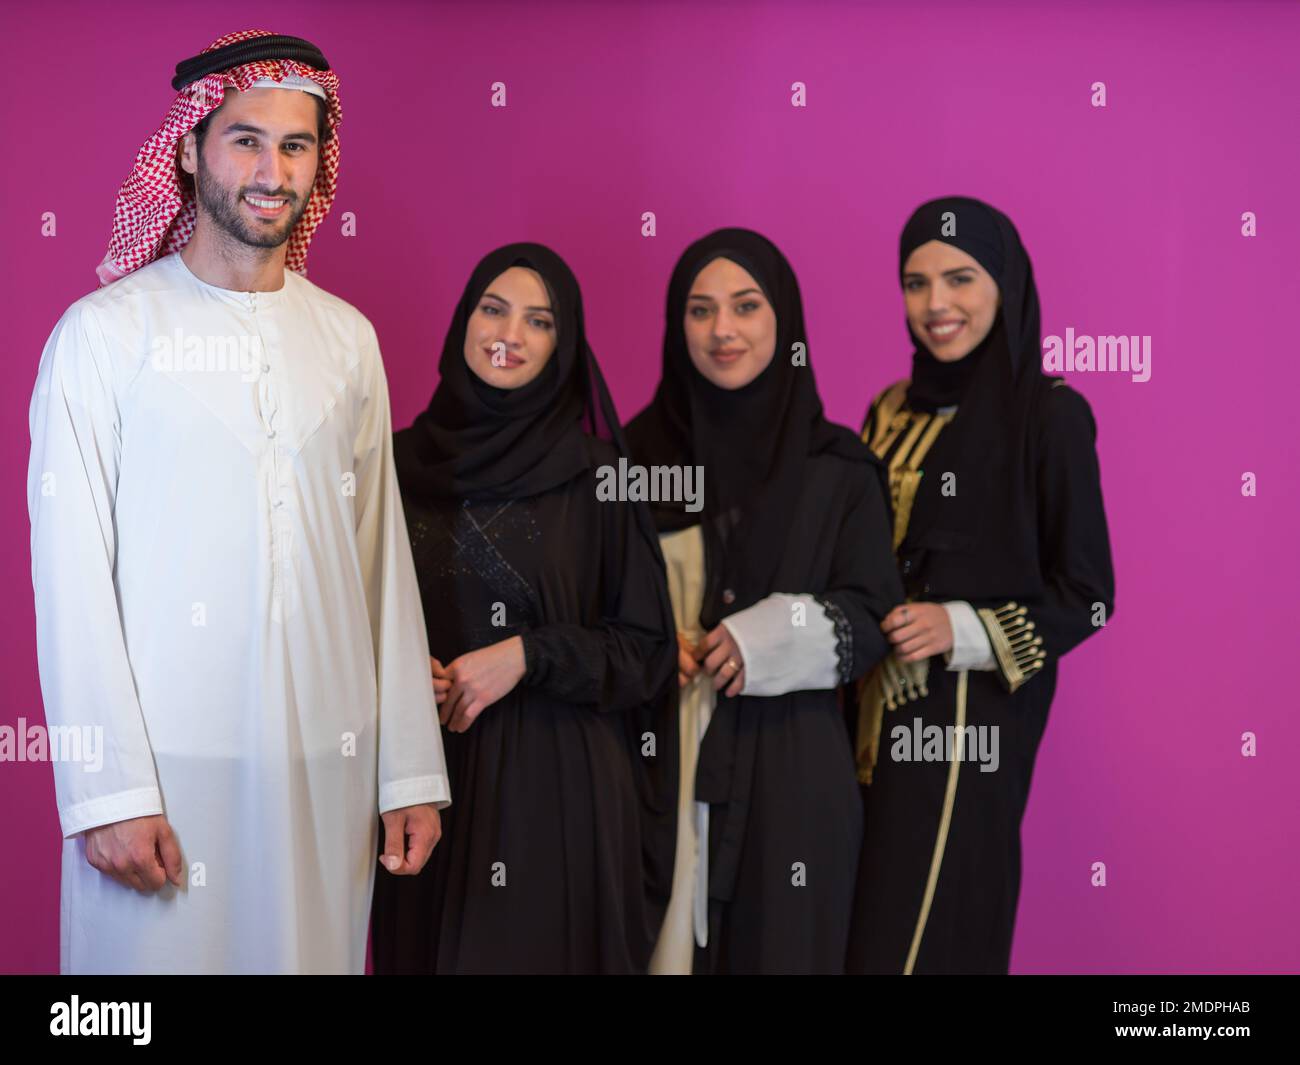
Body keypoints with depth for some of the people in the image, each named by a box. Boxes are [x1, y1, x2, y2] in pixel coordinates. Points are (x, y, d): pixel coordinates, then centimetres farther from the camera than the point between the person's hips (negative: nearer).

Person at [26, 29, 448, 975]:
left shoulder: (347, 339, 10)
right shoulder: (105, 331, -1)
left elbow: (384, 561, 9)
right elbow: (72, 571, -5)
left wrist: (411, 770, 6)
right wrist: (110, 790, -12)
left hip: (330, 765, 3)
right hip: (168, 763, -3)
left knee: (314, 951, 9)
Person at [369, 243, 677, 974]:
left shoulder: (596, 473, -2)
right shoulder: (403, 461, 5)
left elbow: (647, 647, -1)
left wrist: (529, 655, -14)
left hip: (557, 781, -2)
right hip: (429, 774, 2)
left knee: (548, 950, 5)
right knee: (431, 952, 10)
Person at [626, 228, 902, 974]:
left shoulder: (838, 468, 1)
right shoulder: (642, 451, 5)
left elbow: (872, 616, -1)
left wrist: (771, 638, -16)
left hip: (790, 764, -1)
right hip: (665, 761, 1)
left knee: (778, 940, 5)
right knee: (669, 936, 4)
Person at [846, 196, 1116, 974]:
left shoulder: (1050, 414, -9)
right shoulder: (893, 411, 9)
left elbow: (1086, 593, -8)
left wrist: (964, 630, -19)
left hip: (973, 714, -6)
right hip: (882, 704, 6)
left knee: (927, 929, -2)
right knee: (873, 917, 10)